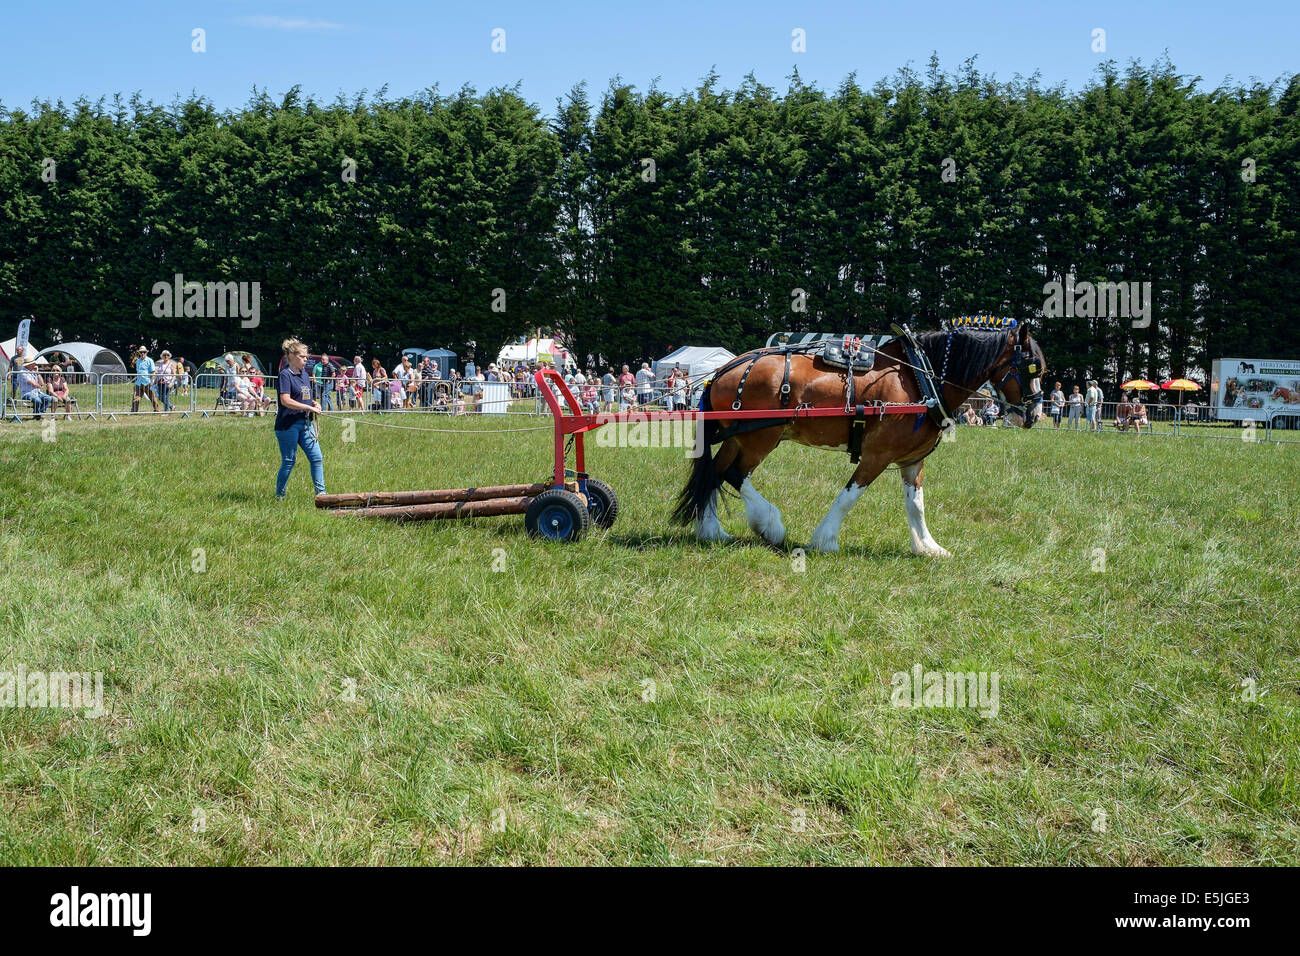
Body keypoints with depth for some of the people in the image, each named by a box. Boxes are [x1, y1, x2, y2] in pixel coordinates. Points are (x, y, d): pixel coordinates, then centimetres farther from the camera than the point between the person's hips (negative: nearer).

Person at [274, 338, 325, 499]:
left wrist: (314, 403, 5)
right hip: (288, 424, -8)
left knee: (317, 458, 1)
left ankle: (321, 493, 6)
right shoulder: (285, 375, -11)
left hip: (305, 423, 8)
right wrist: (309, 407, -18)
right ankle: (279, 496, 14)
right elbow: (286, 401, -20)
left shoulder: (304, 374, 14)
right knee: (289, 461, 0)